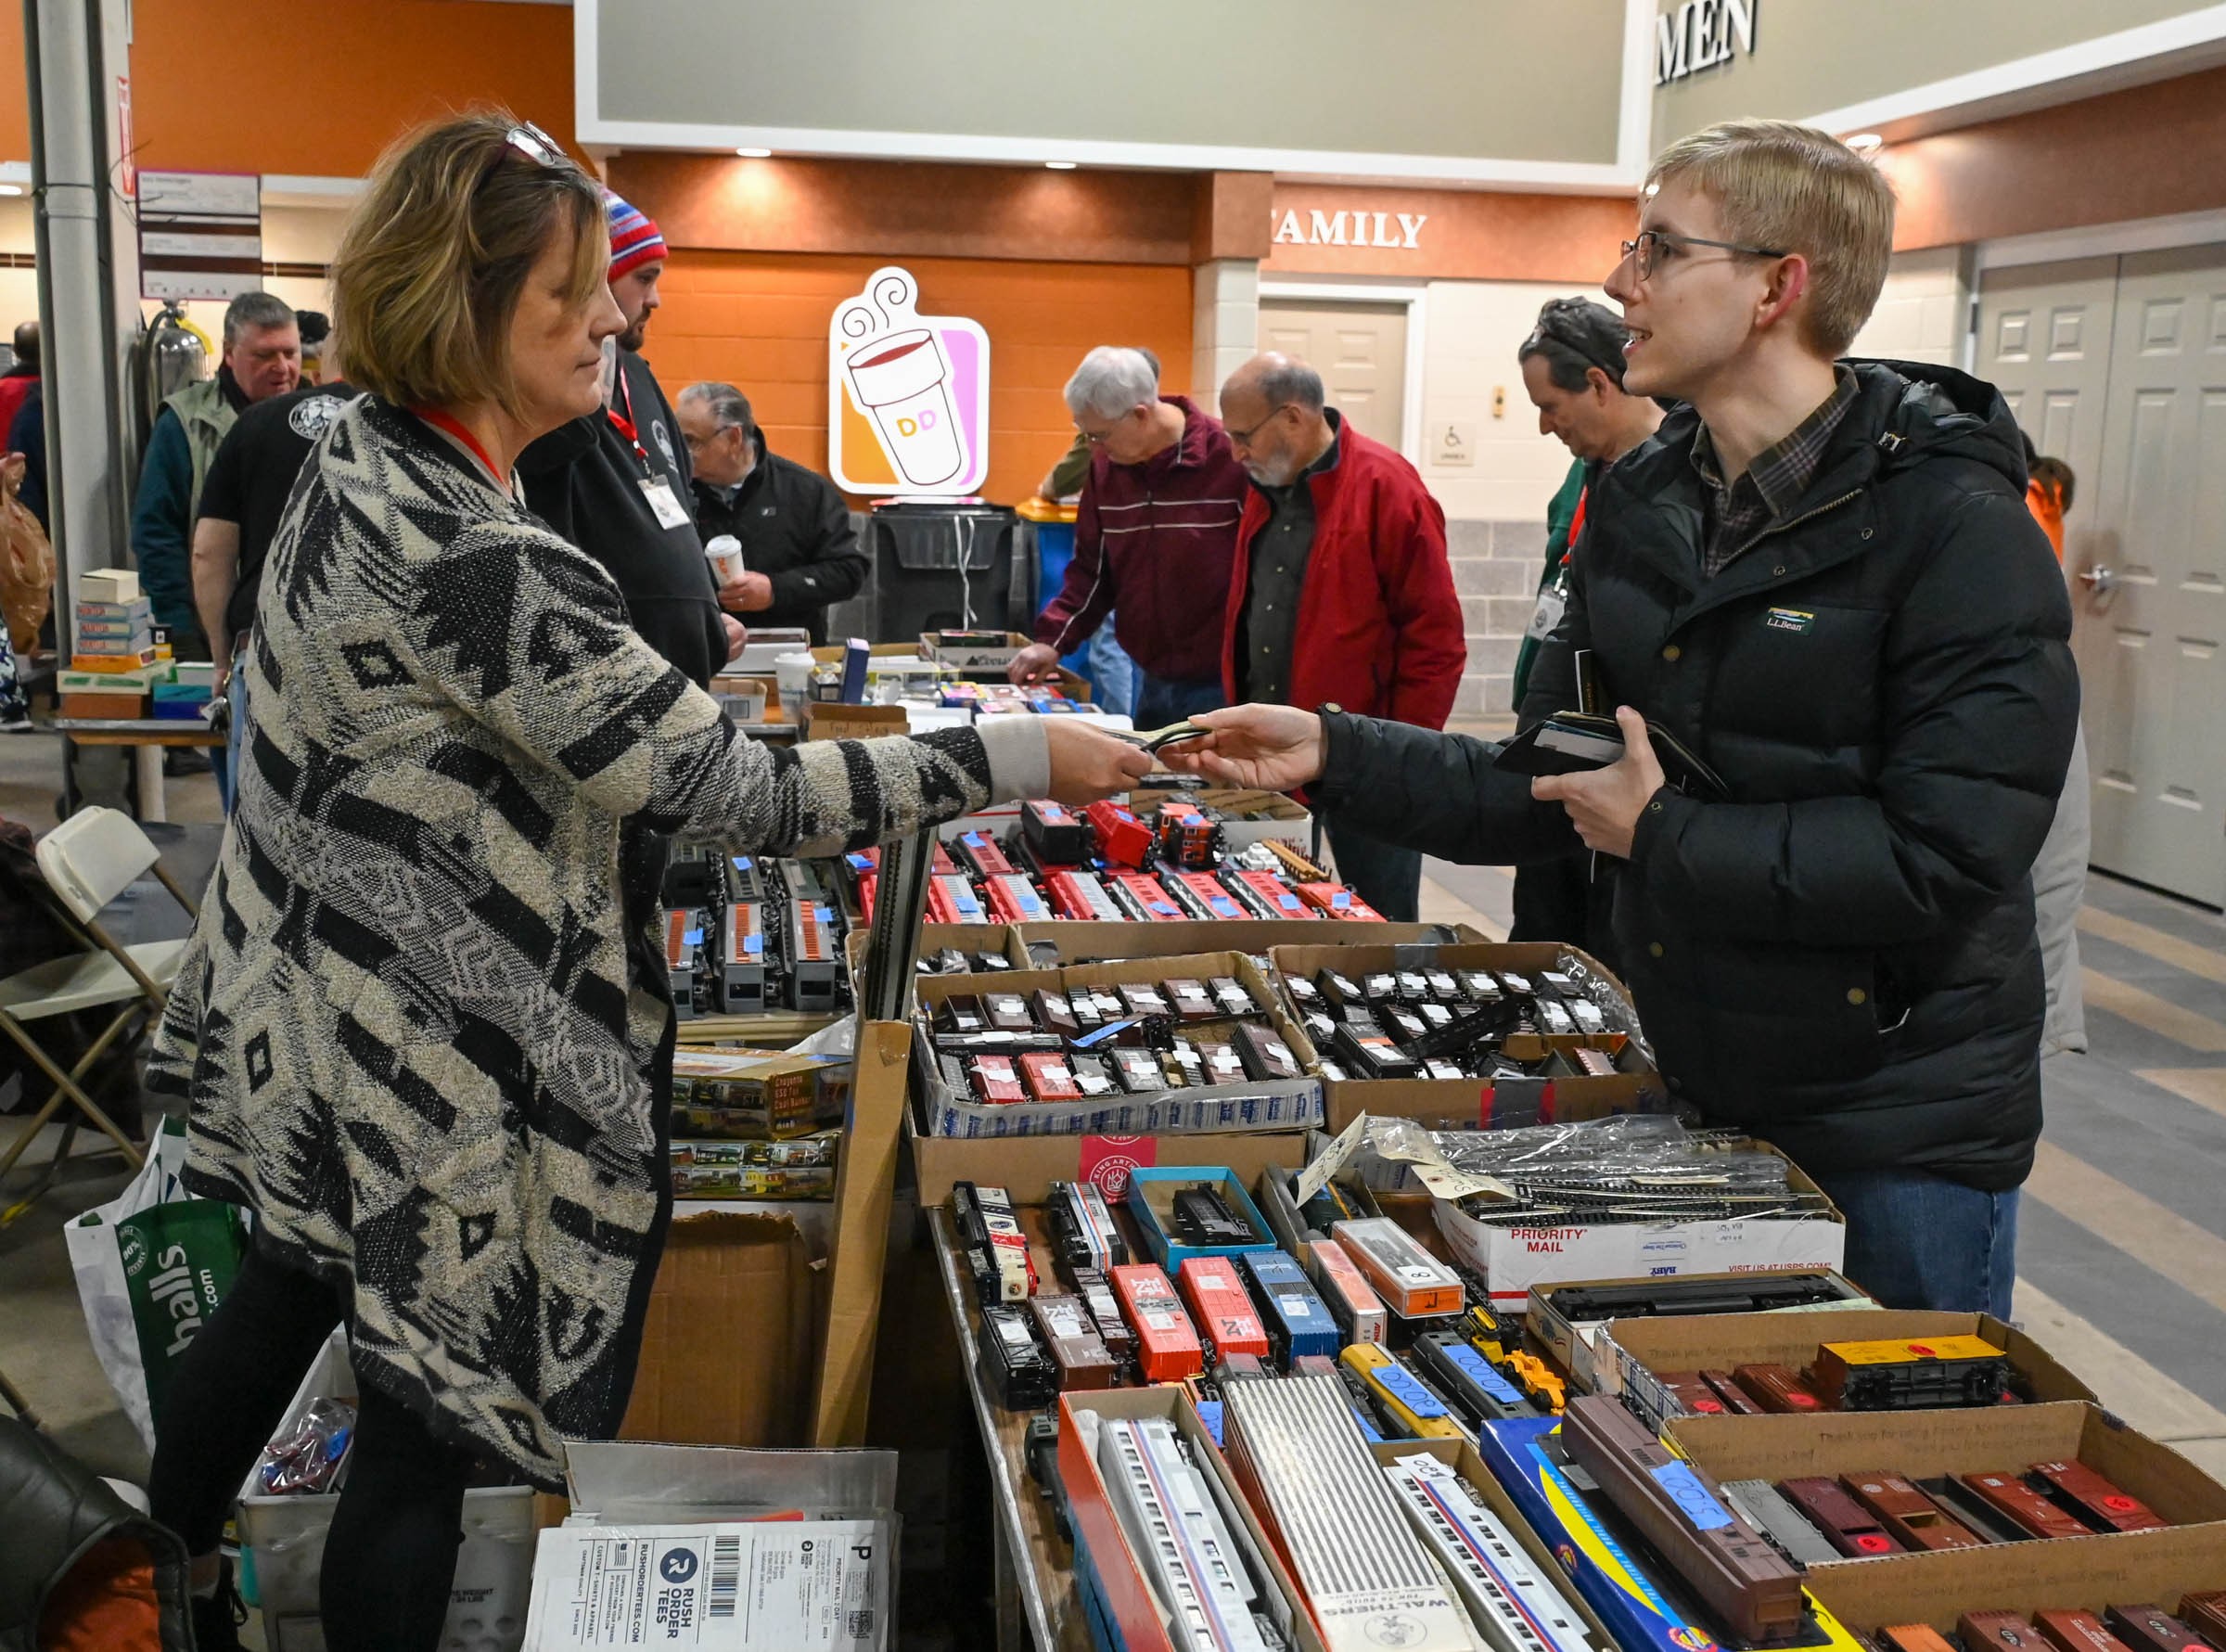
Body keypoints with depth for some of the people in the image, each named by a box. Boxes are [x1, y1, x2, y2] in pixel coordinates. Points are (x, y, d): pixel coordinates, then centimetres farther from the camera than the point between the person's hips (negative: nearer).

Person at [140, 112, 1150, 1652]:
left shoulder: (362, 458, 1)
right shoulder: (470, 558, -30)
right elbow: (732, 789, -29)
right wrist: (1020, 758, -23)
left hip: (310, 998, 10)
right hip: (433, 1063, -10)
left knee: (279, 1309, 27)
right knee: (428, 1415, 7)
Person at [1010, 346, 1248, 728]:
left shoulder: (1230, 459, -14)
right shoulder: (1105, 466, 5)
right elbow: (1092, 568, 13)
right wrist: (1052, 640, 0)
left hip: (1224, 686, -6)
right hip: (1155, 682, 6)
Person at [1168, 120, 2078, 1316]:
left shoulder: (1953, 522, -18)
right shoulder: (1640, 506, 3)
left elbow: (1947, 858, -25)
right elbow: (1545, 792, 4)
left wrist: (1664, 838, -19)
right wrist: (1333, 755, -8)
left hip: (1901, 1129, -6)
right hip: (1694, 1094, 6)